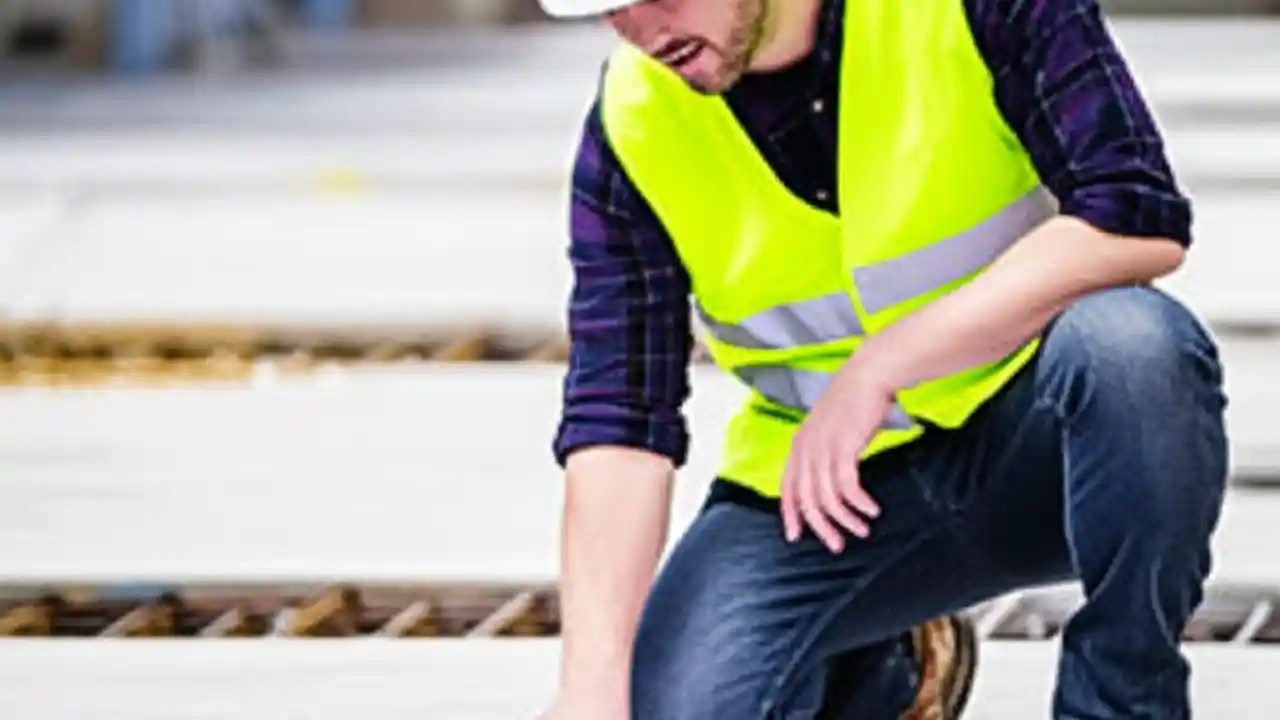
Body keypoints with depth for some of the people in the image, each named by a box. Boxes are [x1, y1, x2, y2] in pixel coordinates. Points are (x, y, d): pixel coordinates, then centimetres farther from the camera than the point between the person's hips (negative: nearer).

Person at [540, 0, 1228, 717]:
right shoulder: (630, 127, -8)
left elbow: (1142, 220, -24)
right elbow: (617, 423, -11)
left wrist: (883, 365, -28)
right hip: (814, 484, 3)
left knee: (1130, 343, -36)